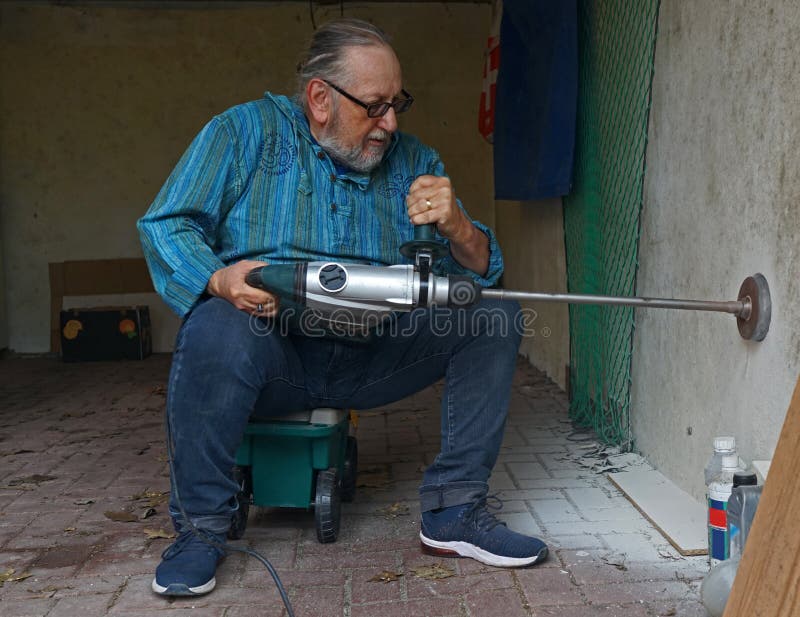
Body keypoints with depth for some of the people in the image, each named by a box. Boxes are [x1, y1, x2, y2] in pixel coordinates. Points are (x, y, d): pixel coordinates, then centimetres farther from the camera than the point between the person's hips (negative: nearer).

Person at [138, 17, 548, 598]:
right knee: (216, 329, -36)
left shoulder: (413, 161, 10)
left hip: (372, 356, 4)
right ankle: (200, 525, -11)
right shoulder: (247, 131, 1)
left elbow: (481, 272, 6)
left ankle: (454, 511, -5)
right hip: (271, 349, -3)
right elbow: (166, 225, -5)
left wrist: (456, 228, -18)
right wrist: (219, 279, -26)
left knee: (496, 314, -10)